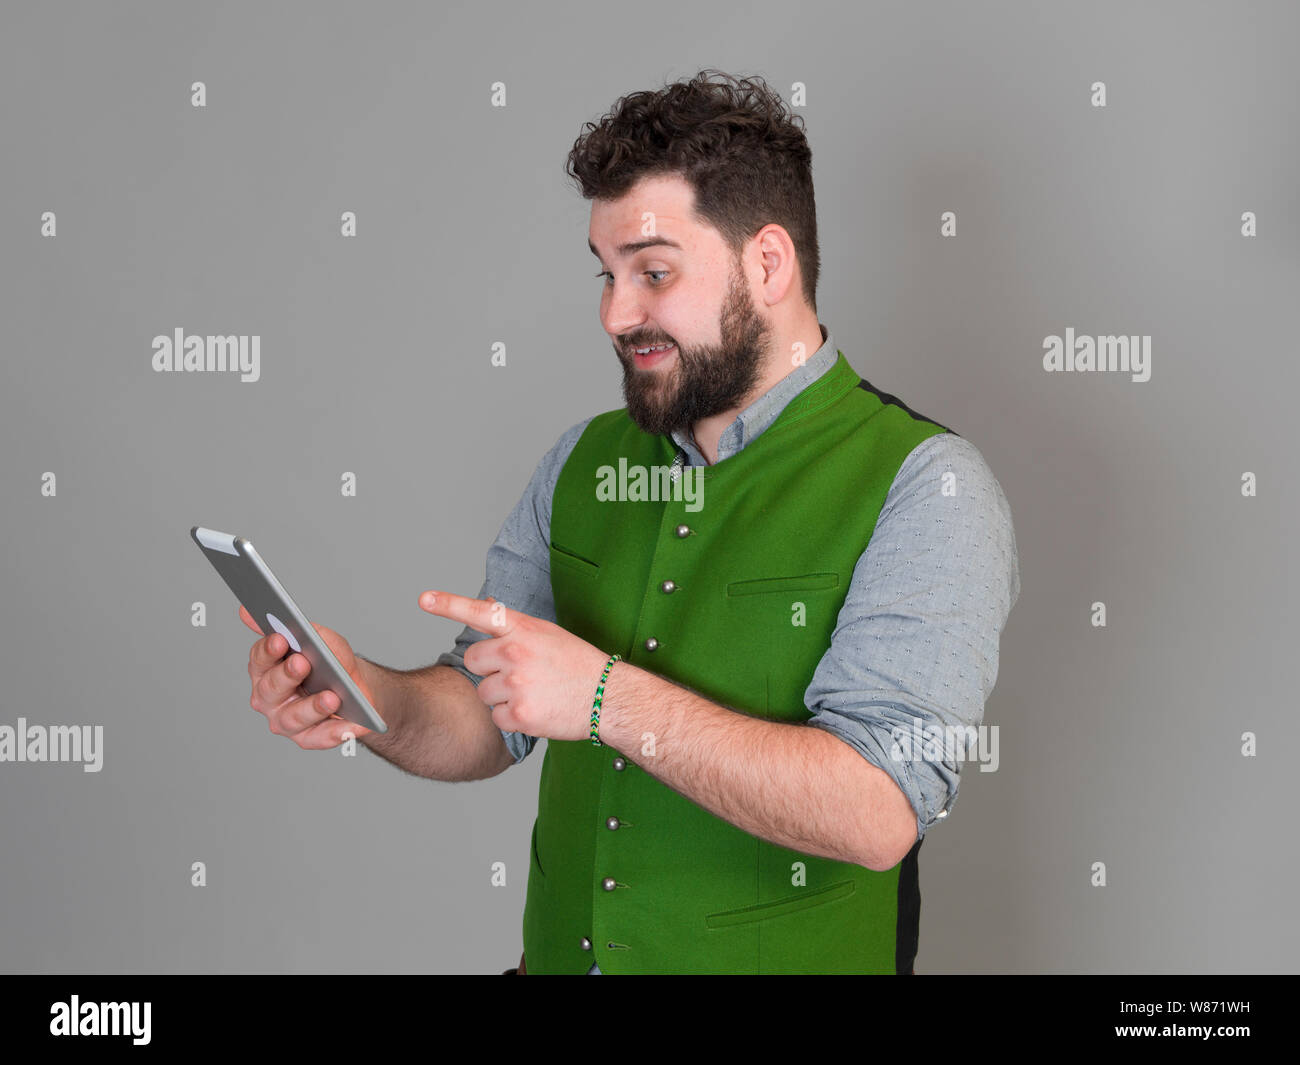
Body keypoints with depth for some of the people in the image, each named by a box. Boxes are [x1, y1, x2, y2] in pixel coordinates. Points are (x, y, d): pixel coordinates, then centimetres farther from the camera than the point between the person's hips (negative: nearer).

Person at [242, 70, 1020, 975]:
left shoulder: (924, 486, -9)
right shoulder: (584, 462, 8)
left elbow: (876, 813, -19)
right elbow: (488, 721, 11)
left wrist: (607, 697, -21)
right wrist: (372, 700, -8)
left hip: (776, 957, -4)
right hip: (561, 951, 4)